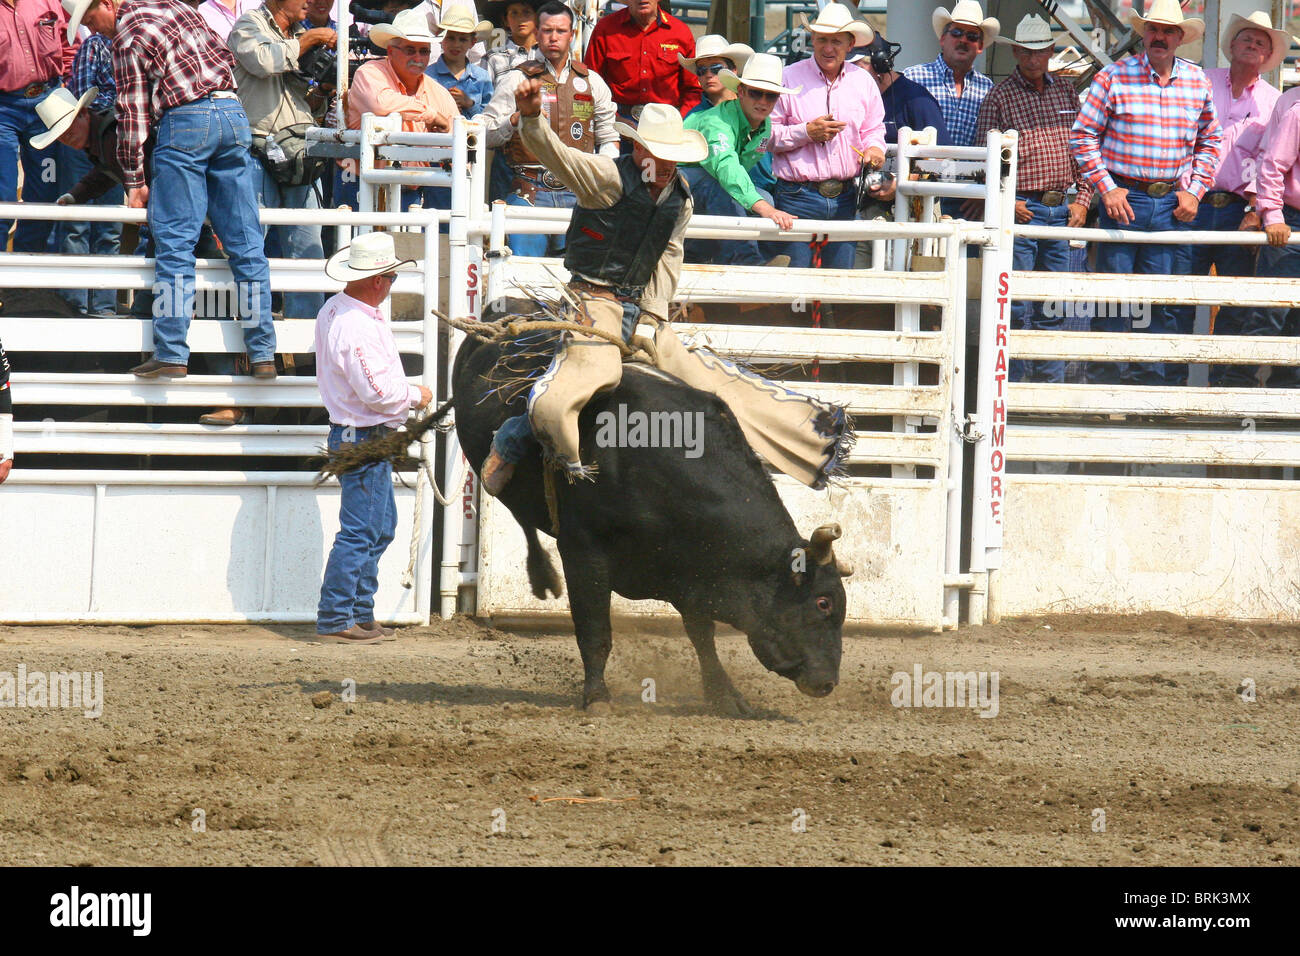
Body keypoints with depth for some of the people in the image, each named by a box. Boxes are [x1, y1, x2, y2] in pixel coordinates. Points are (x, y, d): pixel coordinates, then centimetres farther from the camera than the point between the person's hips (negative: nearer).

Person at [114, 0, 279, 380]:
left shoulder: (126, 37, -1)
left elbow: (133, 113, 0)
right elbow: (224, 58, 24)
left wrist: (134, 180, 6)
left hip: (184, 121, -6)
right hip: (233, 111, 6)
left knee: (175, 243, -3)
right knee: (246, 244, 5)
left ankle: (171, 353, -8)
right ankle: (263, 354, 4)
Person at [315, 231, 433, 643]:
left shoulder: (334, 311, 9)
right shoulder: (357, 327, -24)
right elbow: (379, 392, -24)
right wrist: (416, 396, -7)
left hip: (353, 434, 11)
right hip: (364, 438, -11)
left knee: (381, 527, 17)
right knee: (360, 532, -5)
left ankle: (360, 613, 22)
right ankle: (335, 619, -1)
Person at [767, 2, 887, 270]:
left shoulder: (863, 82, 13)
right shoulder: (789, 78, 0)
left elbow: (873, 129, 21)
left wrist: (874, 148, -1)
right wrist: (806, 132, -14)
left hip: (845, 198, 4)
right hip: (798, 196, -4)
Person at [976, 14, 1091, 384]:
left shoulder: (1066, 93, 14)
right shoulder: (1000, 97, 0)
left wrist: (1082, 199, 6)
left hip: (1061, 211, 4)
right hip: (1022, 210, -4)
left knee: (1052, 309, 8)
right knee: (1017, 307, -6)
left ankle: (1050, 382, 13)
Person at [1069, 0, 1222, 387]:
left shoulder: (1197, 81, 8)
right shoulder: (1115, 77, -2)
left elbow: (1208, 141, 17)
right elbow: (1083, 135, 0)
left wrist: (1194, 191, 6)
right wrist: (1107, 188, -7)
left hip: (1172, 205, 3)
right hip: (1124, 199, -3)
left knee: (1162, 299, 3)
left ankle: (1156, 379, 10)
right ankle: (1104, 380, 7)